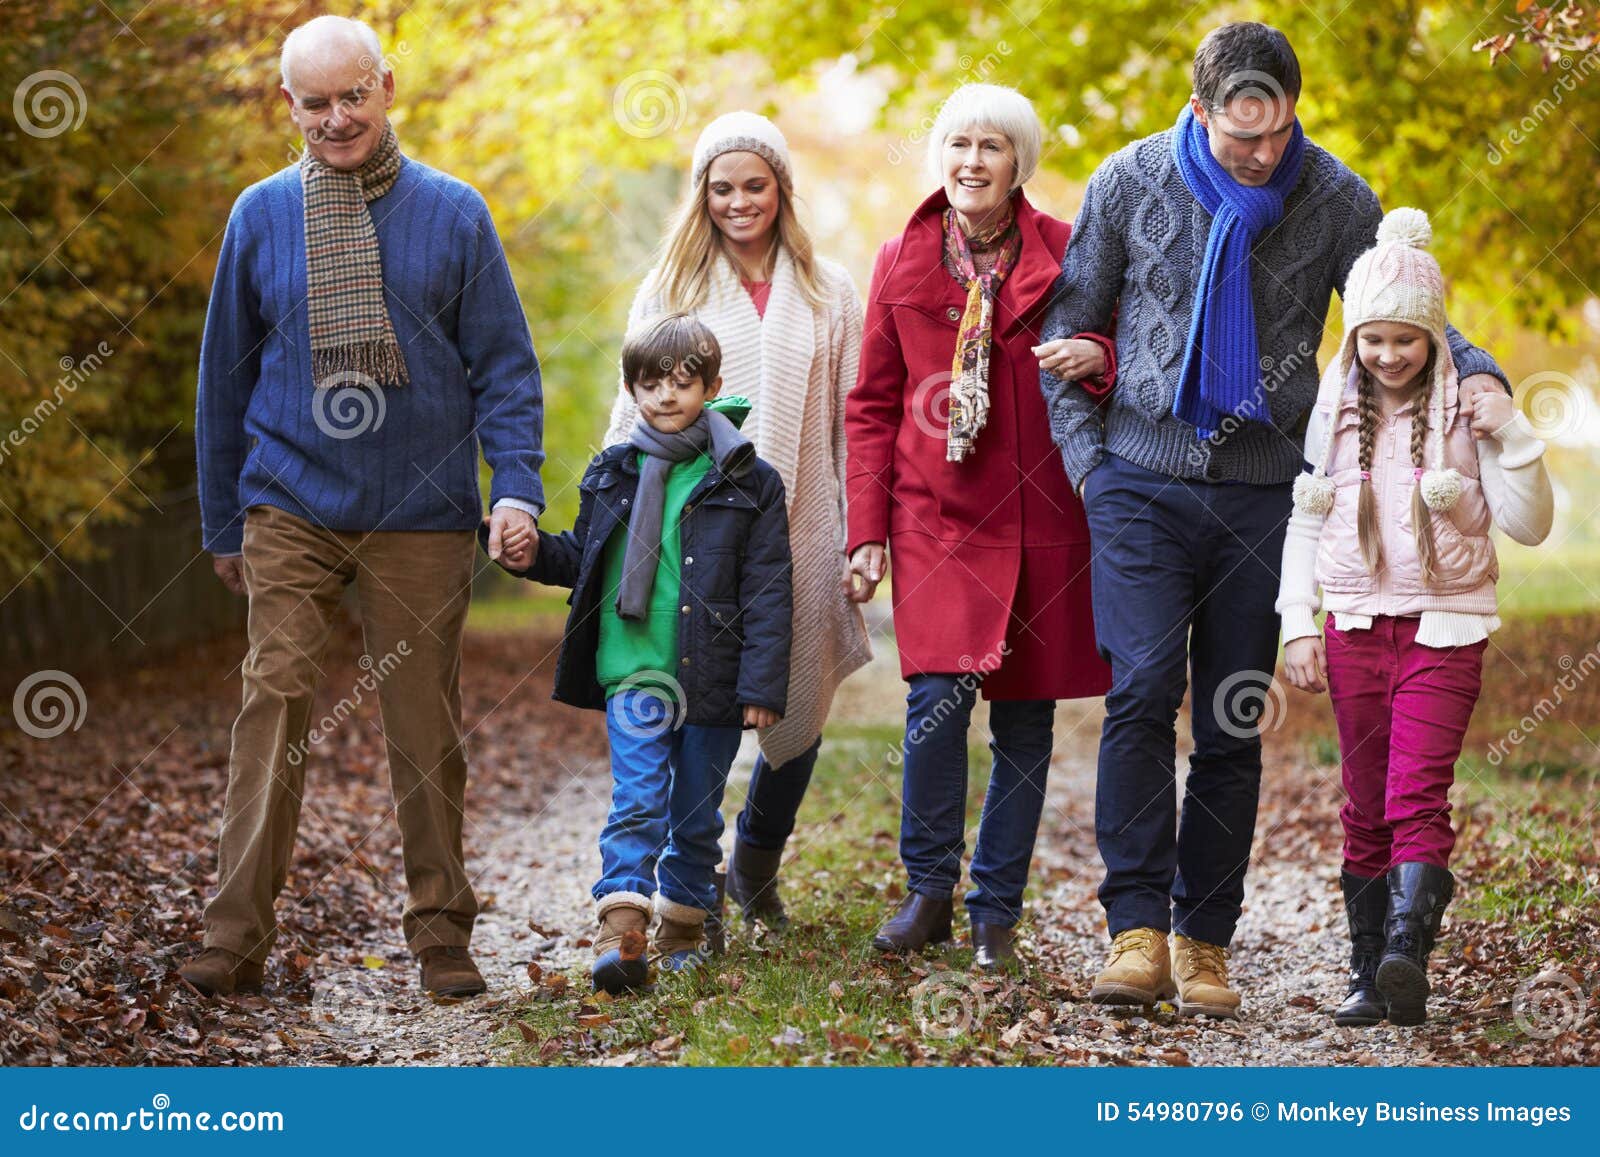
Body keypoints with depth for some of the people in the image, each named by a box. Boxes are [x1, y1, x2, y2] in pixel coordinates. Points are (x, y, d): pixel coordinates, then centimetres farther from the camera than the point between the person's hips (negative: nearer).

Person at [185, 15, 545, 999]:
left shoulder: (453, 213, 2)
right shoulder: (262, 215, 5)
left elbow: (505, 364, 3)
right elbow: (226, 376, 11)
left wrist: (517, 486, -10)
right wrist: (223, 524, 12)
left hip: (423, 518, 0)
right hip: (290, 511, 0)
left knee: (427, 725, 5)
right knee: (276, 704, -9)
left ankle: (442, 934, 15)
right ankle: (238, 935, -8)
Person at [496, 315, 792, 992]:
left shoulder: (748, 481, -1)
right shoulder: (611, 475, 8)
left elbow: (768, 591, -2)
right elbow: (579, 559, 21)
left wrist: (762, 686, -8)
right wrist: (528, 549, 1)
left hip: (711, 682, -1)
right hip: (633, 674, 1)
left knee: (696, 815, 10)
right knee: (636, 802, -12)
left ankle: (683, 927, 26)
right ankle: (620, 929, -19)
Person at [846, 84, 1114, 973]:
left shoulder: (1067, 254, 3)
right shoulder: (902, 261, 7)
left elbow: (1119, 360, 11)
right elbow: (873, 408, 10)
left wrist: (1096, 359, -14)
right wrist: (867, 533, 3)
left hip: (1042, 517, 0)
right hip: (938, 515, 0)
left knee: (1025, 721, 3)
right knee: (936, 698, -14)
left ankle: (996, 913, 17)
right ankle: (928, 890, 6)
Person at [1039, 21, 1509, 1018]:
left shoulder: (1336, 200, 0)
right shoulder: (1131, 184, 0)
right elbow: (1067, 329, 8)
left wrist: (1475, 373, -19)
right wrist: (1088, 461, -1)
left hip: (1262, 492, 1)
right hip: (1143, 483, -1)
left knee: (1234, 724, 2)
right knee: (1143, 692, -15)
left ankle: (1205, 943, 11)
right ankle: (1138, 932, -13)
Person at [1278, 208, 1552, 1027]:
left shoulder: (1466, 410, -2)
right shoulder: (1334, 410, 6)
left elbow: (1528, 526, -4)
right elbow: (1303, 524, 11)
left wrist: (1513, 438, -17)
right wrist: (1298, 626, 3)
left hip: (1444, 629, -3)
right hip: (1354, 628, 3)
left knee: (1417, 797, -16)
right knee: (1365, 806, 5)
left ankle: (1407, 952, -27)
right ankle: (1367, 974, 8)